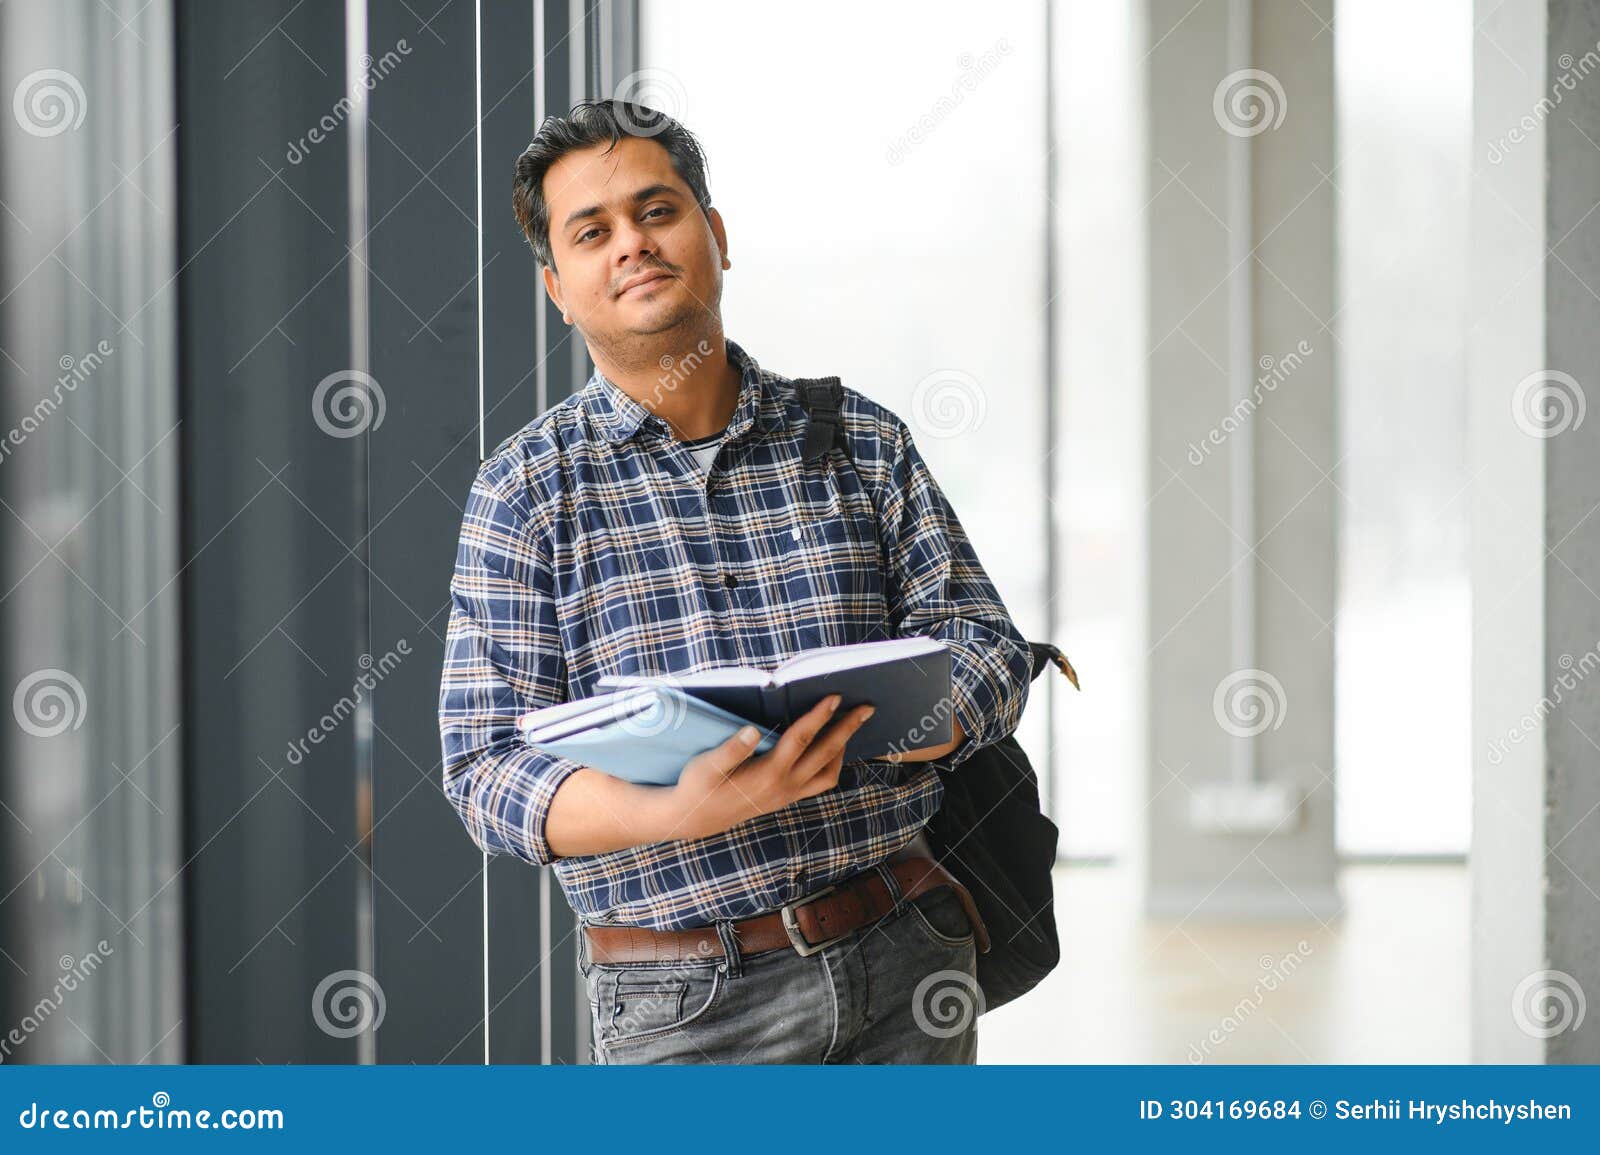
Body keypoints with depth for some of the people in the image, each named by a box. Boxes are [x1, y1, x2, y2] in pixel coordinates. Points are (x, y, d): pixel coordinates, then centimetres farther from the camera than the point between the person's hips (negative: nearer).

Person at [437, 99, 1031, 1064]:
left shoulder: (862, 440, 7)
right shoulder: (525, 491, -1)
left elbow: (987, 646, 6)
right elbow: (487, 769, -7)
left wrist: (890, 720, -17)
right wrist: (684, 812, -25)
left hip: (903, 955, 3)